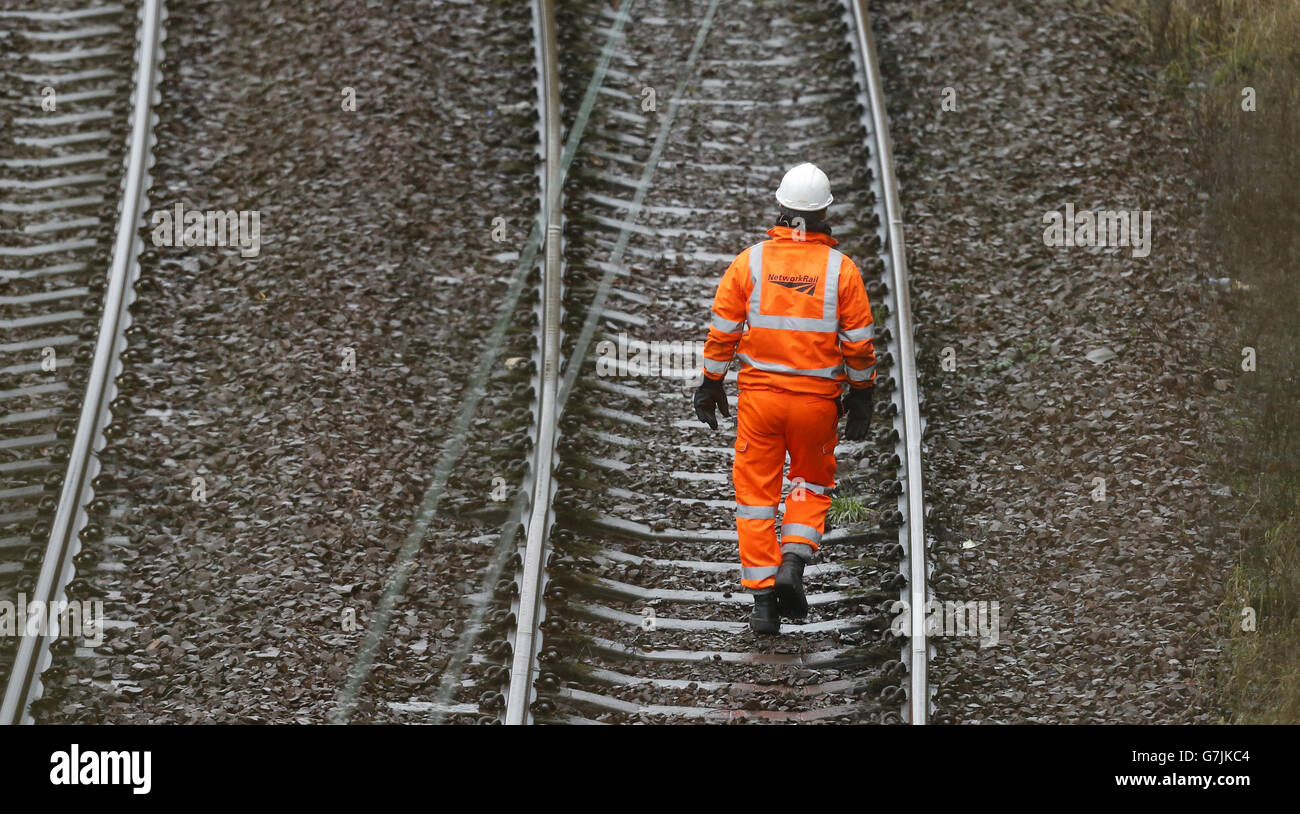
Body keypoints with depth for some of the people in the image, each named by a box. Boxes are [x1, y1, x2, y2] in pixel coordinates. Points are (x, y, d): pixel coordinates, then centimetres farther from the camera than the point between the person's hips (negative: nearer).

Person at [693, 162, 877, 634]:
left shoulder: (749, 263, -3)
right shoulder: (841, 270, -4)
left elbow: (722, 331, 1)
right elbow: (859, 343, 0)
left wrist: (711, 383, 12)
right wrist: (862, 397, 11)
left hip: (759, 396, 0)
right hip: (818, 400, 0)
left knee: (756, 492, 8)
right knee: (812, 481, 21)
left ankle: (762, 596, 4)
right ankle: (794, 561, 0)